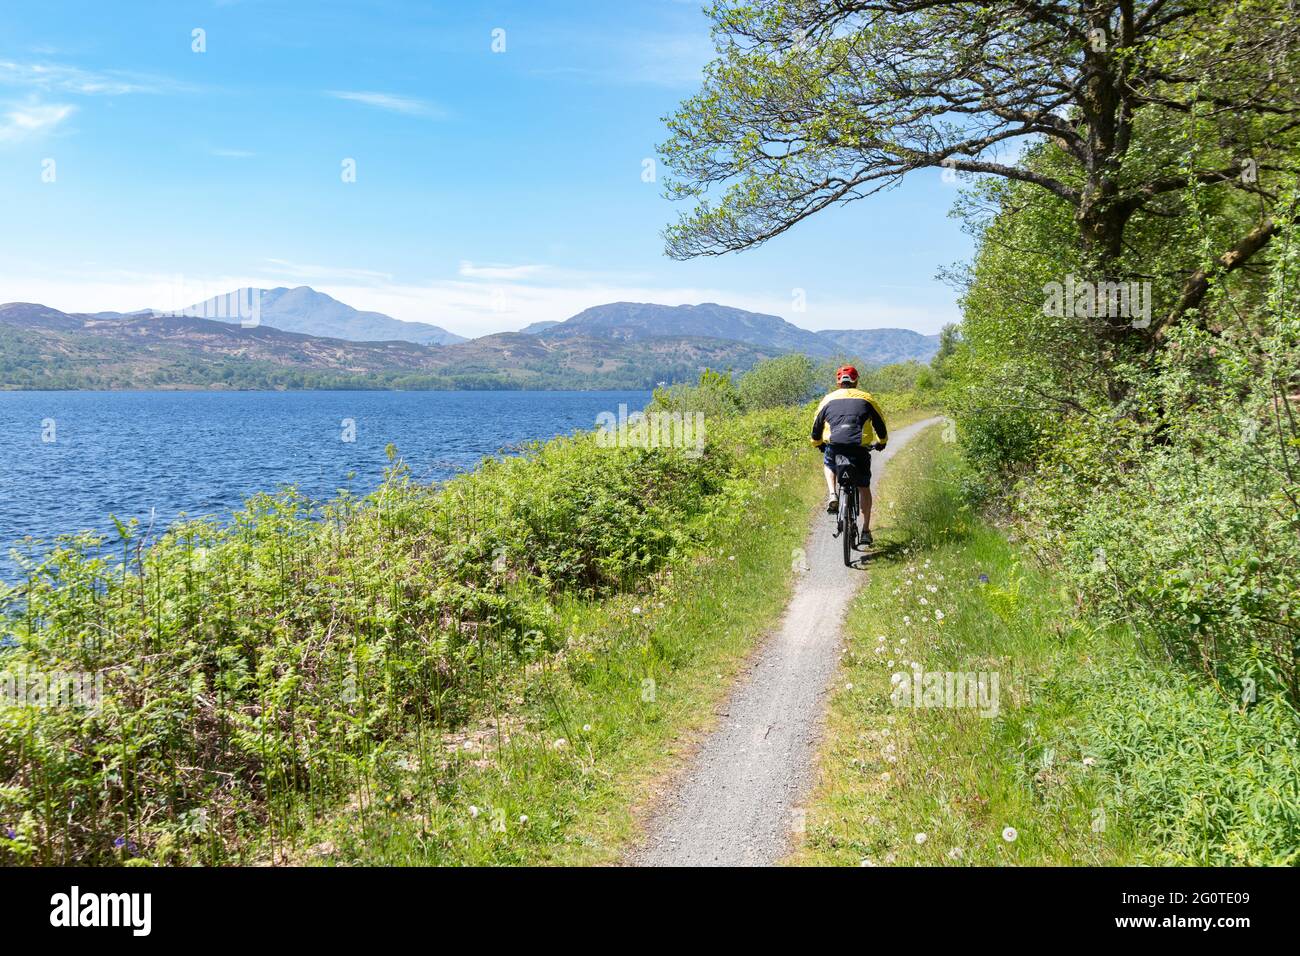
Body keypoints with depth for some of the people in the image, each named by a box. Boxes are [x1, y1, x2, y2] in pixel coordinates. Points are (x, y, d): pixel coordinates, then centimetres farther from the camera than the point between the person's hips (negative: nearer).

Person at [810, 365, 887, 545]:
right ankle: (865, 531, 14)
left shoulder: (829, 399, 18)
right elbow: (880, 424, 24)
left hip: (834, 445, 0)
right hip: (859, 447, 0)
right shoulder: (866, 398, 17)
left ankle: (832, 496, 11)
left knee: (829, 464, 36)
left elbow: (817, 426, 24)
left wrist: (819, 444, 42)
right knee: (864, 488, 17)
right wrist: (881, 442, 43)